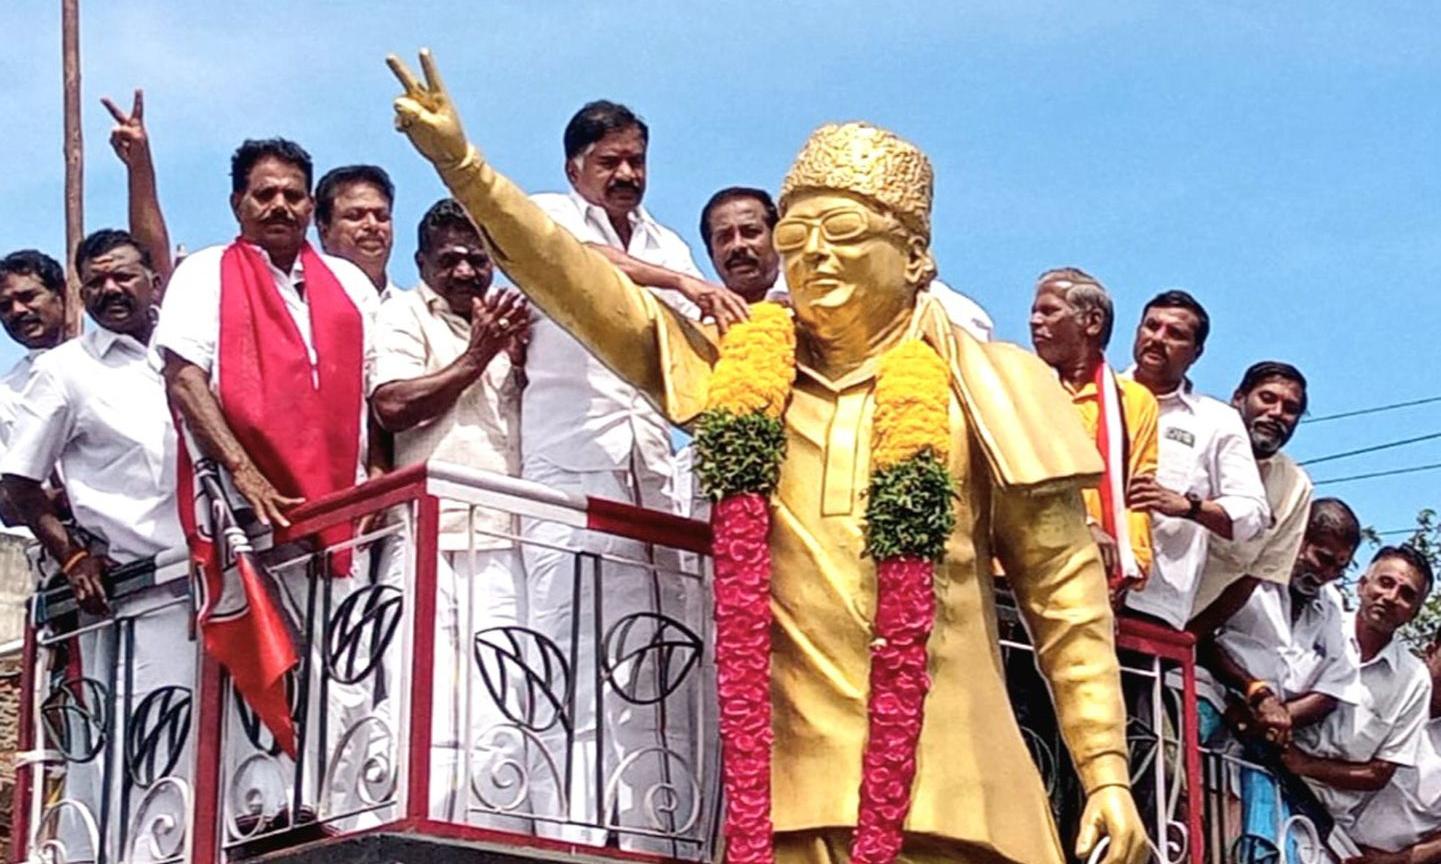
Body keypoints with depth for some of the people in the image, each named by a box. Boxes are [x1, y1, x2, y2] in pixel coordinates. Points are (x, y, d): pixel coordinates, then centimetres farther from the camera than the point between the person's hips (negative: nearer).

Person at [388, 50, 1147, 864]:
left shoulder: (987, 389, 6)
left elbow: (1065, 590, 5)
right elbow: (596, 295, 5)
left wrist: (1108, 769, -1)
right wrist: (464, 165, -5)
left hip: (946, 788, -2)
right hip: (793, 786, 2)